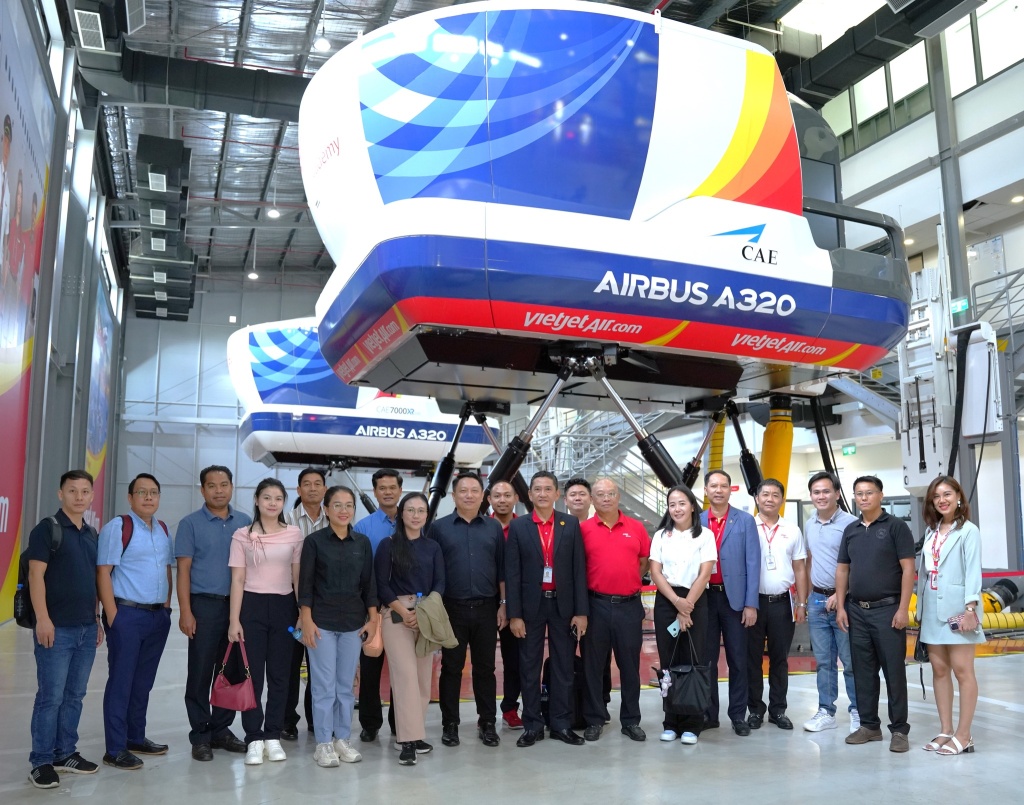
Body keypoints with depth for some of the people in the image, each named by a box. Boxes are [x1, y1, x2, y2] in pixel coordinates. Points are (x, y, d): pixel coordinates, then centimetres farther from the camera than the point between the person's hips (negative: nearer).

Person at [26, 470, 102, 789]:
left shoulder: (92, 534, 13)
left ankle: (65, 754, 22)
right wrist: (43, 619, -18)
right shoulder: (47, 529, -6)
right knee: (51, 697, -2)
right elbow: (36, 575, -12)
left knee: (75, 695, 12)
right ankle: (42, 762, 8)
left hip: (87, 629, 6)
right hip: (57, 628, -6)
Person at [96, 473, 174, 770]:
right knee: (121, 682, -1)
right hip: (127, 615, -6)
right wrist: (112, 615, -15)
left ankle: (136, 738, 27)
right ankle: (115, 750, 7)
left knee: (143, 682, 15)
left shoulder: (163, 530, 12)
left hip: (158, 616, 7)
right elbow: (103, 572, -11)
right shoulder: (118, 527, -8)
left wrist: (167, 605, 9)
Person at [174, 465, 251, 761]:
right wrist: (185, 612, -11)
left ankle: (221, 729, 22)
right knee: (200, 673, 2)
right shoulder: (191, 524, 0)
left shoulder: (245, 522, 8)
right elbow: (183, 570, -4)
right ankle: (200, 736, 12)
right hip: (205, 605, -3)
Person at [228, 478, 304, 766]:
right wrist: (234, 620, -7)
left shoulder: (294, 535, 4)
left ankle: (273, 736, 18)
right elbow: (237, 580, -2)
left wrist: (303, 613, 2)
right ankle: (254, 739, 10)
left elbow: (298, 577, 7)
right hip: (252, 605, -2)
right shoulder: (242, 535, -1)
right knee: (252, 674, 2)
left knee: (279, 674, 7)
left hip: (283, 607, 2)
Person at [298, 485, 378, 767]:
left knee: (346, 685, 9)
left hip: (353, 622, 3)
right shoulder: (314, 541, -4)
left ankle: (342, 739, 21)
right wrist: (307, 621, -10)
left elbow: (368, 583, 8)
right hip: (322, 621, -3)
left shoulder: (362, 543, 5)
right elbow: (305, 584, -5)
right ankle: (323, 744, 11)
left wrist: (372, 619, 4)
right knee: (324, 685, 0)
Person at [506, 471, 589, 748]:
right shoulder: (518, 527, 1)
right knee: (529, 668, 6)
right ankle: (532, 725, 17)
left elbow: (579, 569, 0)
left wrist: (581, 611, -4)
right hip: (531, 605, 0)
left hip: (563, 605, 1)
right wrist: (514, 614, -7)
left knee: (563, 667, 8)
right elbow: (512, 573, -1)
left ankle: (560, 724, 18)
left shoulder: (571, 524, 2)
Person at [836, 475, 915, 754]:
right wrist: (840, 607, 6)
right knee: (863, 671, 10)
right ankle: (869, 725, 20)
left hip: (887, 609, -5)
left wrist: (903, 609, -14)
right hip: (856, 611, 5)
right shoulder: (851, 530, 11)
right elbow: (842, 569, 13)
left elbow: (908, 568, -8)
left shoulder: (895, 526, -4)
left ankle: (899, 729, 10)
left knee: (894, 671, 0)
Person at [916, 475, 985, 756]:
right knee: (939, 670, 8)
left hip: (956, 607, -7)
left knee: (962, 670, -3)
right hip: (932, 608, 7)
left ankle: (964, 735, 3)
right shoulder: (931, 532, 15)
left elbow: (973, 570, -11)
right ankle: (945, 731, 15)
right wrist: (921, 609, 11)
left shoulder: (968, 530, -5)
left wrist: (970, 607, -19)